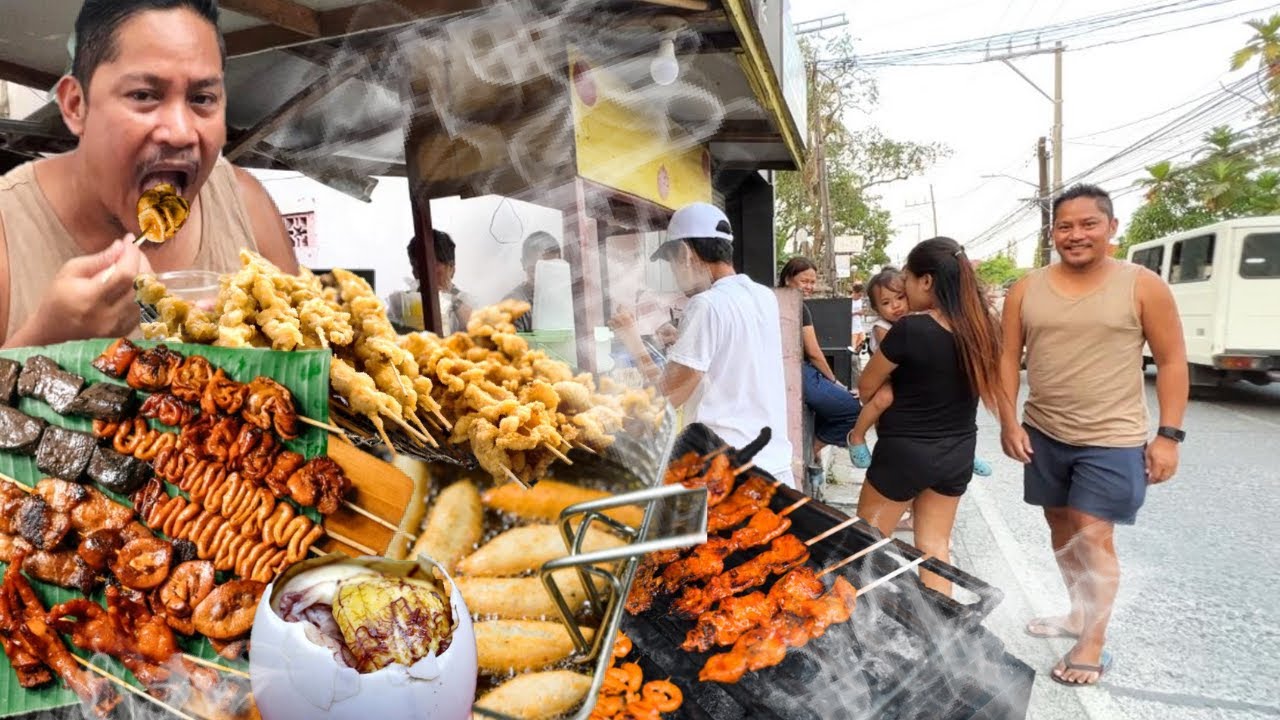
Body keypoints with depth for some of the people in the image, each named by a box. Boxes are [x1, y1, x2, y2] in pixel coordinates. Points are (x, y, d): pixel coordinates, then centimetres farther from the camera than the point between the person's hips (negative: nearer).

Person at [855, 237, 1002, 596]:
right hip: (958, 452, 6)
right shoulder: (982, 327, -4)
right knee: (934, 545, 18)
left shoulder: (910, 329, -22)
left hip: (905, 451, -6)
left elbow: (866, 388, -10)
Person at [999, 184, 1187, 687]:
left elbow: (1172, 361, -5)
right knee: (1061, 527, 17)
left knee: (1092, 537, -5)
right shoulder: (1026, 290, 0)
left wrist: (1169, 434, -9)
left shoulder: (1143, 286, -8)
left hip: (1111, 440, -4)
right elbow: (1009, 357, 4)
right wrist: (1009, 421, -4)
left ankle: (1094, 643, 13)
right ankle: (1080, 613, 37)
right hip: (1043, 434, 4)